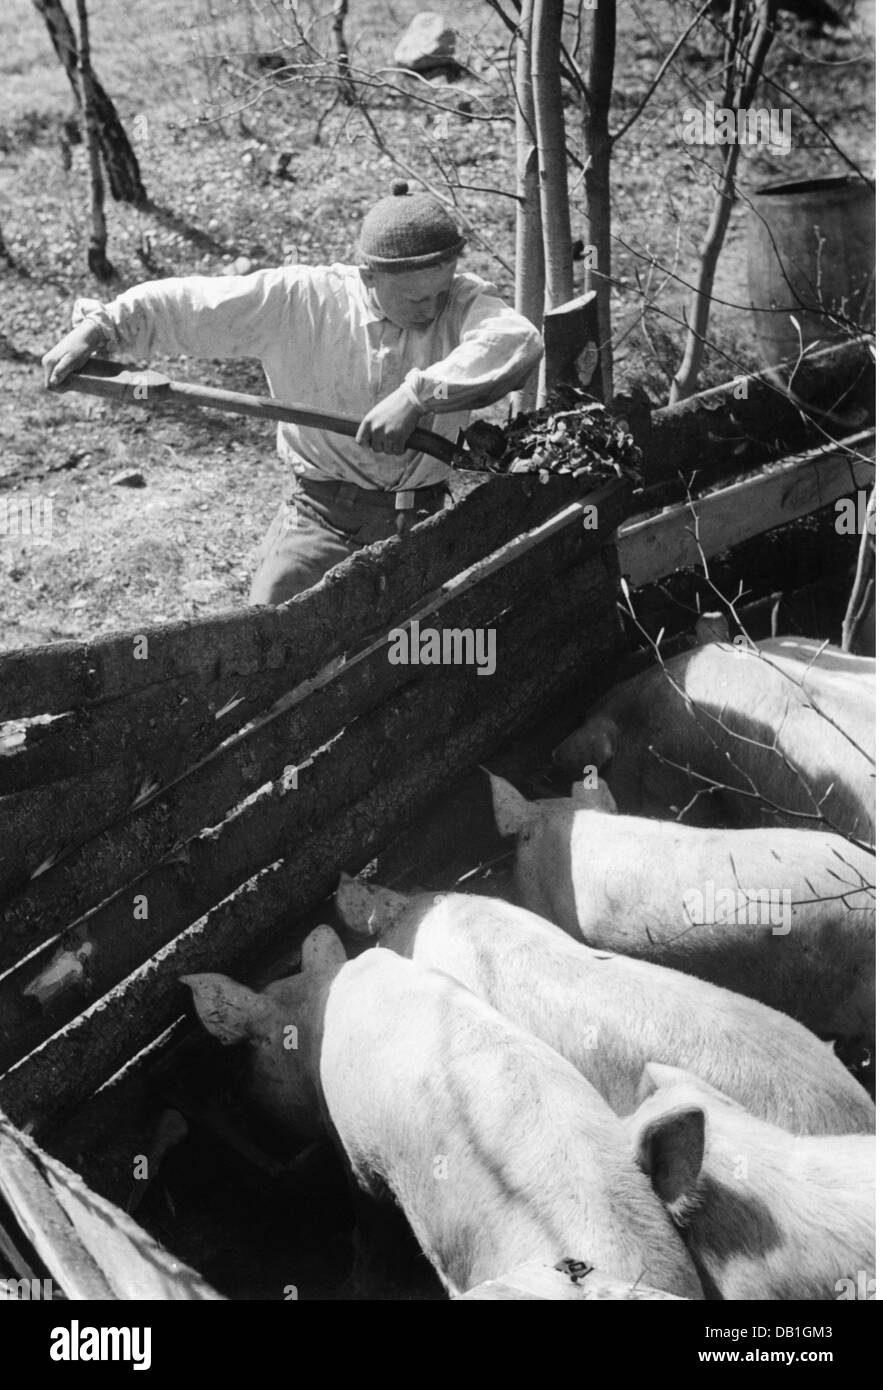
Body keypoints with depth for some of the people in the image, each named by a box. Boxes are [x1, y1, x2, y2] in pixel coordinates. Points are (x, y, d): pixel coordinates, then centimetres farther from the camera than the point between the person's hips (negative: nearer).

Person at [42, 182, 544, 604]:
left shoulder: (464, 301, -8)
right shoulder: (299, 299, -7)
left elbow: (518, 341, -30)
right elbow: (185, 303, 1)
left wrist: (418, 395, -40)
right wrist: (98, 327, -9)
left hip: (422, 524, 0)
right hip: (320, 520, 0)